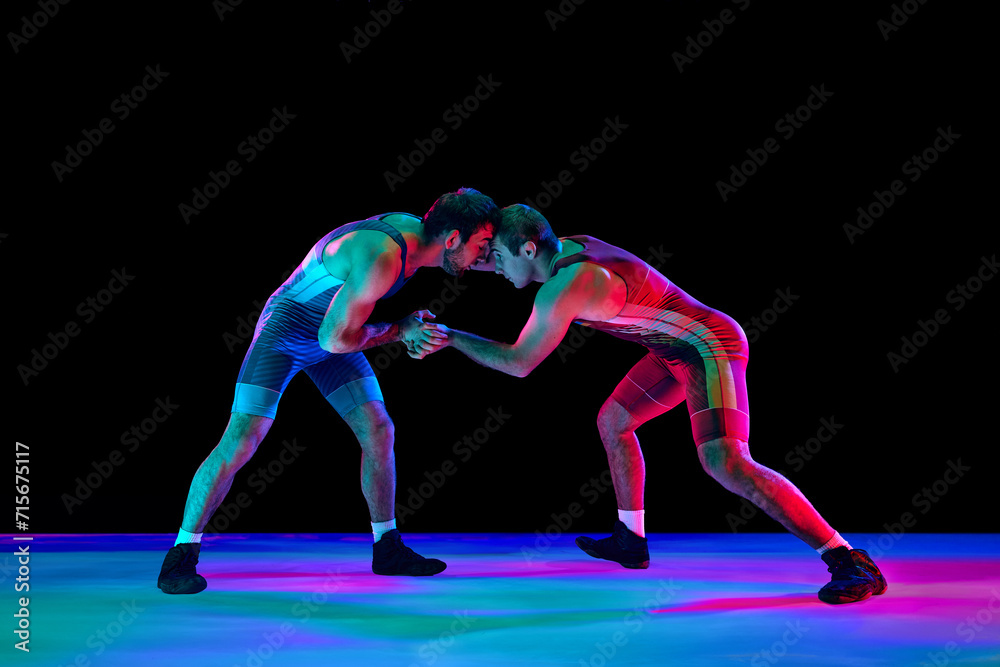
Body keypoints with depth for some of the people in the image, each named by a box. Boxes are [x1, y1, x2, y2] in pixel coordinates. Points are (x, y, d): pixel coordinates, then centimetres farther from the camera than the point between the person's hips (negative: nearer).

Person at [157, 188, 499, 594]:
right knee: (241, 441, -15)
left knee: (379, 431, 2)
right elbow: (336, 339, -30)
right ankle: (180, 558, -3)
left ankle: (387, 550, 15)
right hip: (285, 332, -8)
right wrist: (399, 330, -15)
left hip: (329, 332, 8)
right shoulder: (381, 259, -35)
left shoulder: (416, 230, -9)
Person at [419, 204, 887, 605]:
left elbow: (519, 363, -14)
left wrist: (450, 337, -8)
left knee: (725, 463, -25)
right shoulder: (564, 246, 2)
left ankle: (851, 563, -21)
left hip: (710, 348, -10)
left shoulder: (563, 288, -25)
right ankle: (630, 541, 33)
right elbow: (488, 259, 22)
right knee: (612, 423, 19)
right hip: (682, 349, 10)